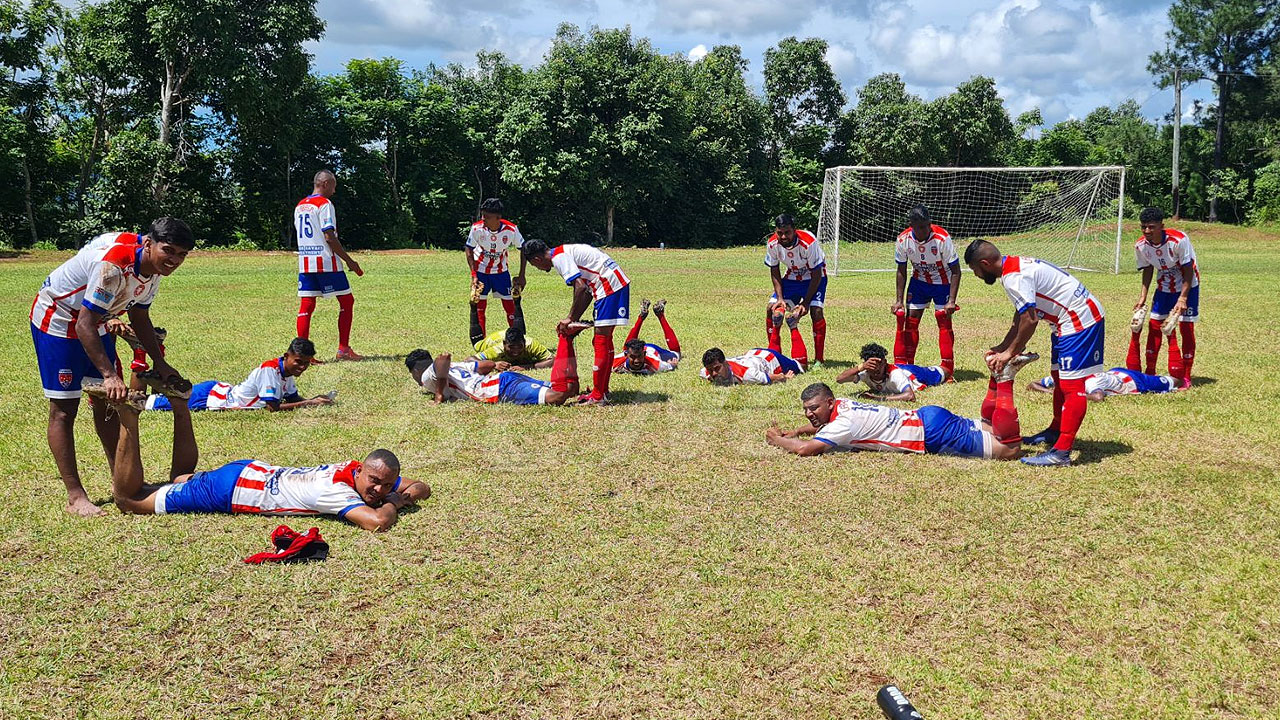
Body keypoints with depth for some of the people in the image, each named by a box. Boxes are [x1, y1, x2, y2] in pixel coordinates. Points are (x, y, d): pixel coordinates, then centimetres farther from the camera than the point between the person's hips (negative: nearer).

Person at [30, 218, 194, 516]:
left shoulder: (154, 268, -7)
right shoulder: (113, 263, -35)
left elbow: (140, 318, 7)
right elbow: (84, 324, -34)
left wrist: (160, 364, 2)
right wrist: (109, 375, -38)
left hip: (93, 323, 9)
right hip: (56, 319, -9)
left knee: (108, 402, 10)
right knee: (64, 409, -6)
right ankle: (75, 497, -3)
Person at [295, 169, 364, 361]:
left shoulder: (300, 206, 16)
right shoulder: (324, 204, -9)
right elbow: (330, 237, -15)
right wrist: (349, 261, -10)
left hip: (304, 263, 7)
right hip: (326, 262, -7)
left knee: (306, 305, 4)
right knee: (346, 301, 4)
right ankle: (343, 349, 3)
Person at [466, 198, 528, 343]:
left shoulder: (511, 229, -24)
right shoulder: (477, 228, -23)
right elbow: (469, 250, -10)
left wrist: (521, 275, -9)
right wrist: (473, 276, -16)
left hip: (501, 271, 1)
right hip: (480, 270, 0)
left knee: (510, 303, -1)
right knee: (478, 304, -2)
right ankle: (478, 341, 10)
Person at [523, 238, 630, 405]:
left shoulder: (559, 257, -10)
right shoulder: (564, 252, 21)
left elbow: (580, 287, -20)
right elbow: (587, 291, 18)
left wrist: (571, 318, -11)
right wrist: (573, 319, 12)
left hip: (610, 285, -10)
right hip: (619, 284, 10)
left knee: (601, 342, -8)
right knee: (605, 341, 16)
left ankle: (598, 396, -5)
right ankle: (603, 391, 23)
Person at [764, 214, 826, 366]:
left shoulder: (809, 243, -33)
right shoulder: (772, 244, -20)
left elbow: (816, 275, -25)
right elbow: (774, 272, -5)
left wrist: (805, 303, -26)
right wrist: (780, 298, -15)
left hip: (814, 278, -4)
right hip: (791, 277, 4)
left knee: (816, 311, -24)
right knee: (771, 309, -8)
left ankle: (818, 359, -13)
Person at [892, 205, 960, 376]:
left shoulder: (942, 238, -29)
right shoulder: (903, 240, -20)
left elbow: (955, 271, -22)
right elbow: (901, 271, -5)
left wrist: (951, 301, -27)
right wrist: (899, 300, -8)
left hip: (943, 282, -3)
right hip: (919, 281, 3)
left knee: (944, 321, -8)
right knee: (910, 320, 0)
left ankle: (947, 369, -2)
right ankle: (903, 365, 10)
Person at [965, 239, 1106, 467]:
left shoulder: (1013, 277, -21)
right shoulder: (1016, 266, 12)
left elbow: (1030, 320, -22)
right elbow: (1020, 318, 19)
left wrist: (1010, 353, -12)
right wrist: (1002, 348, 16)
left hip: (1079, 319, -11)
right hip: (1077, 318, 11)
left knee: (1072, 386, -12)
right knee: (1059, 378, 22)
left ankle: (1061, 452, -14)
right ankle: (1056, 431, 37)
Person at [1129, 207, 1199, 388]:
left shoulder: (1179, 240, -30)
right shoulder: (1141, 245, -15)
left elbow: (1188, 269, -23)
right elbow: (1147, 269, 0)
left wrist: (1182, 298, -28)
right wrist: (1143, 296, -6)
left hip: (1187, 286, -5)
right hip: (1164, 288, 5)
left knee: (1186, 328, -5)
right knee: (1154, 325, 3)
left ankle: (1185, 376, 4)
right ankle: (1150, 372, 14)